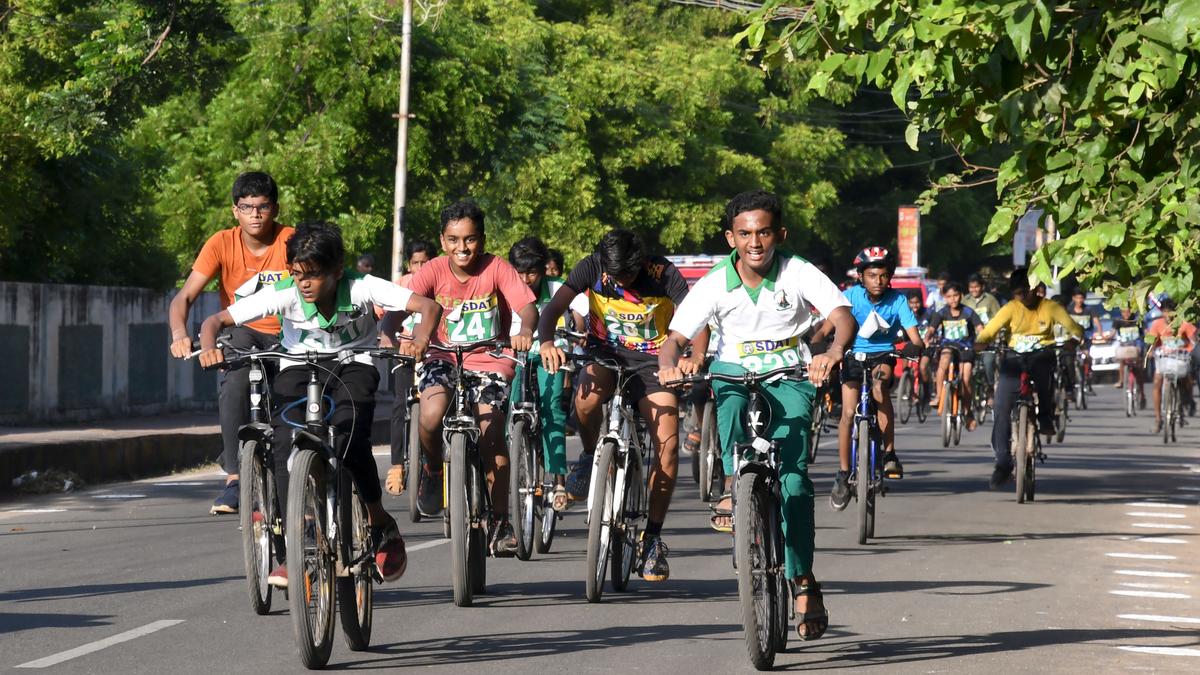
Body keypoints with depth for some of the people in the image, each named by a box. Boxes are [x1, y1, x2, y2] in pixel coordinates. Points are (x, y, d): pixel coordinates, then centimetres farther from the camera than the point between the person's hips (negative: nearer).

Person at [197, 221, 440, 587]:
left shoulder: (362, 288, -24)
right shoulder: (283, 295, -21)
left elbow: (427, 305, -31)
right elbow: (217, 320, -20)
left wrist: (419, 338, -51)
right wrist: (209, 347, -42)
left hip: (353, 365, -1)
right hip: (299, 366, 2)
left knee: (349, 434, -30)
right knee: (284, 440, -24)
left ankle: (381, 524, -6)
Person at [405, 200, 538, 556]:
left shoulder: (496, 268, -8)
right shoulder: (434, 270, -5)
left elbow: (527, 305, -19)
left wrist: (526, 331, -42)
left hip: (490, 362, 0)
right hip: (445, 358, 1)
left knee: (492, 436, -16)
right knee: (431, 416, -30)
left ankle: (500, 523, 1)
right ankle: (432, 469, 3)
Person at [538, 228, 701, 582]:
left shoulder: (663, 273, -18)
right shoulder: (592, 268, -14)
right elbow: (554, 308, -21)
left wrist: (696, 356, -43)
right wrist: (547, 343, -41)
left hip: (652, 359, 0)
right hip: (606, 351, 0)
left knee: (668, 445, -15)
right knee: (588, 397, -35)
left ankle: (652, 537, -2)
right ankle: (590, 457, -2)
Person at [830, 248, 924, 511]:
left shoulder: (897, 299, -13)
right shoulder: (851, 296, -14)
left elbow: (913, 333, -19)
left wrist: (917, 346, -42)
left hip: (883, 355, -1)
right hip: (853, 354, 1)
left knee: (880, 383, -33)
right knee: (848, 413, -11)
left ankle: (889, 453, -25)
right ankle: (843, 474, 2)